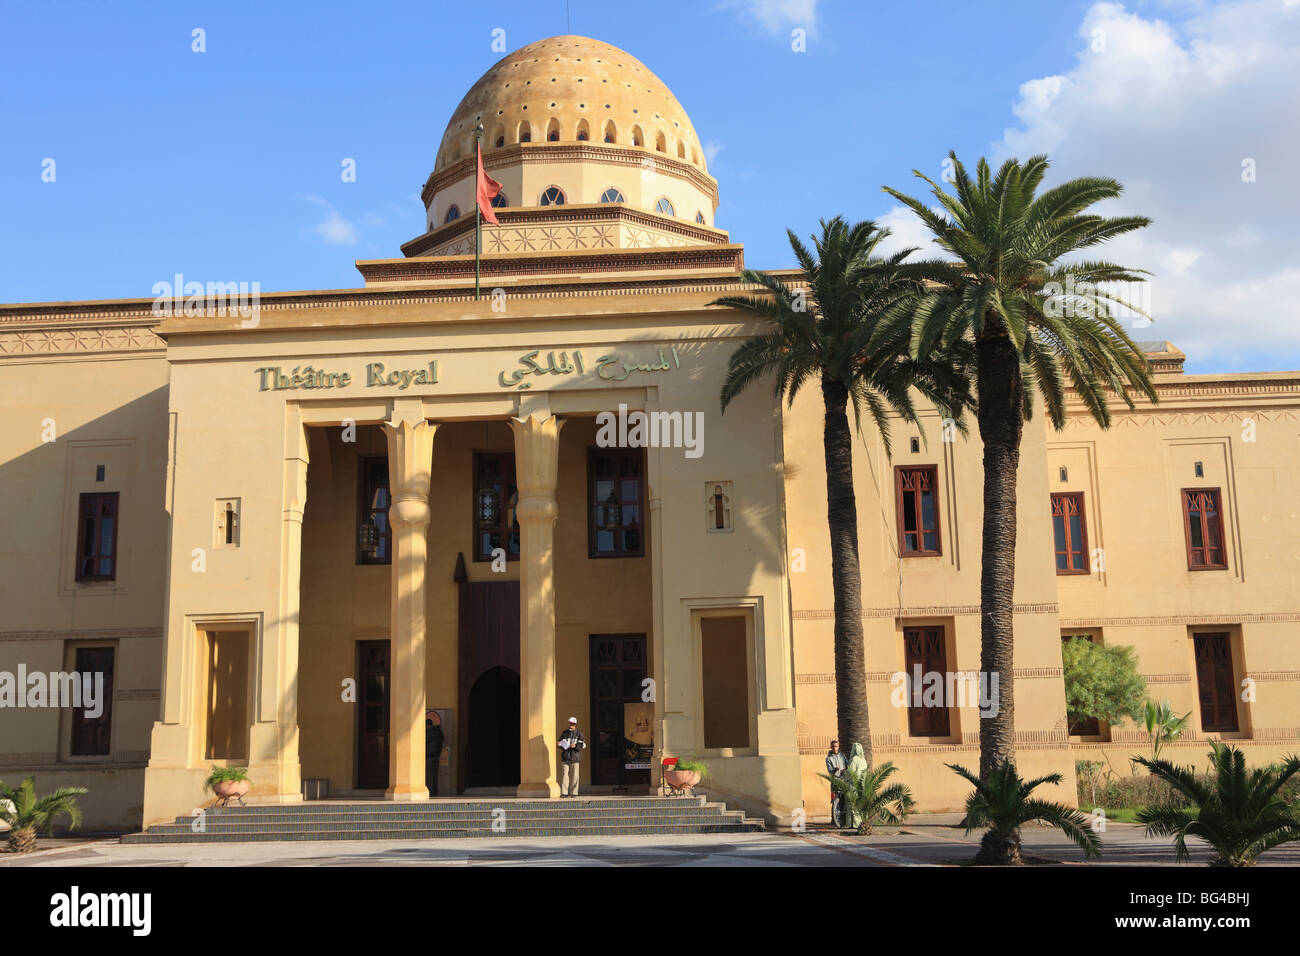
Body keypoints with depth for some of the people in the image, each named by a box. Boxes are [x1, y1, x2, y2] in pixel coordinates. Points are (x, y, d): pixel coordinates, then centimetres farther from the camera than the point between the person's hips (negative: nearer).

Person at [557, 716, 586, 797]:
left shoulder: (579, 733, 5)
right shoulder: (564, 733, 15)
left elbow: (583, 745, -1)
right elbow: (560, 743, 22)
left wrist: (575, 746, -18)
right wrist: (561, 745, -2)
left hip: (575, 757, -2)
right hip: (565, 757, 2)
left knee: (574, 776, -3)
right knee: (564, 775, -4)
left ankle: (573, 792, 2)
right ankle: (564, 792, -3)